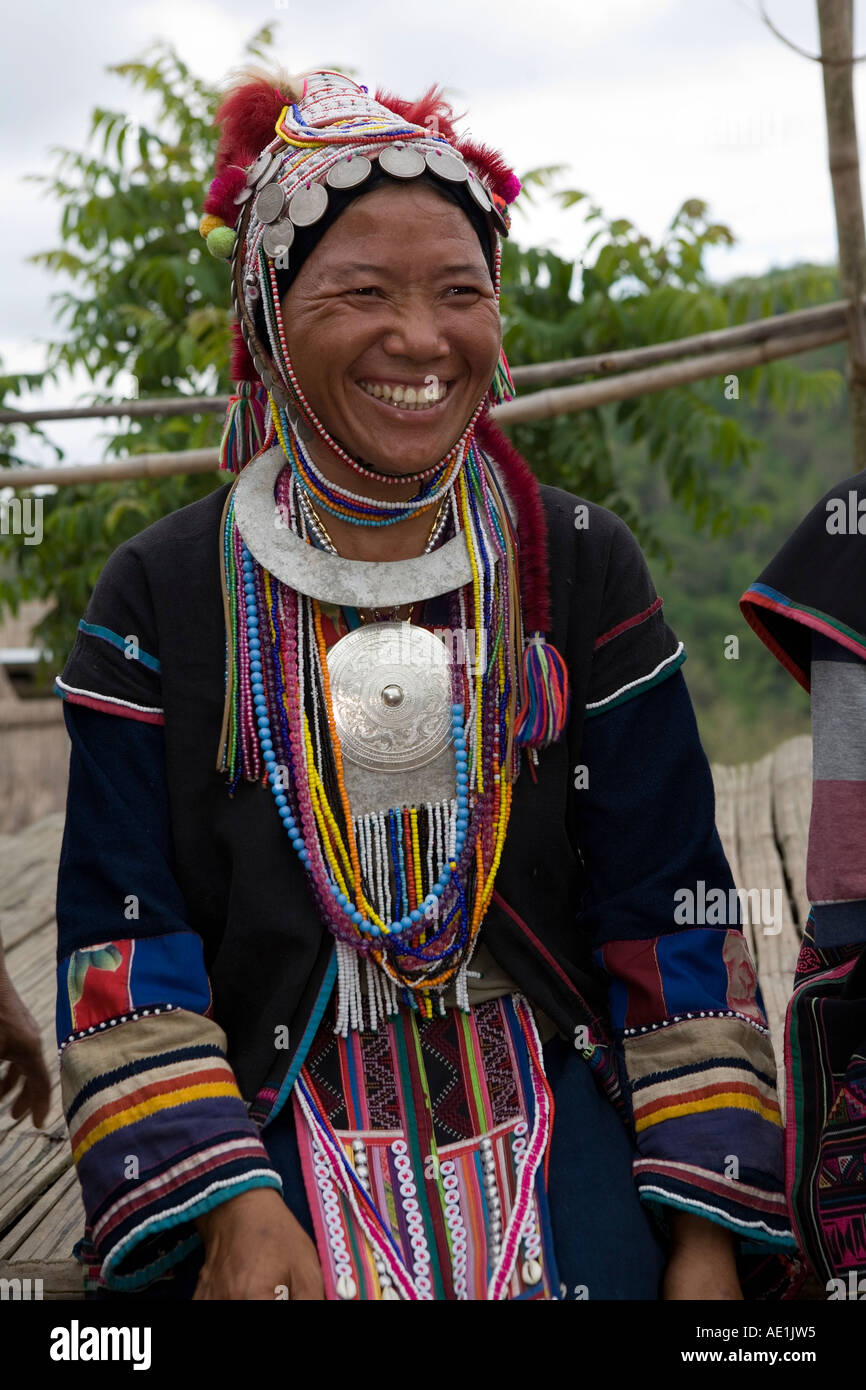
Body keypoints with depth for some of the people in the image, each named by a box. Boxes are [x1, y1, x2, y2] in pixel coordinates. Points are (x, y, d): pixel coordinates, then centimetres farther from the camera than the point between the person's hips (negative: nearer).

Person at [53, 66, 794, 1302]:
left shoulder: (580, 569, 2)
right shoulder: (162, 599, -1)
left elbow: (672, 913, 0)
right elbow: (122, 930, -3)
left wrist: (707, 1230, -5)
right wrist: (223, 1205, -14)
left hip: (558, 1129, 1)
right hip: (280, 1139, -1)